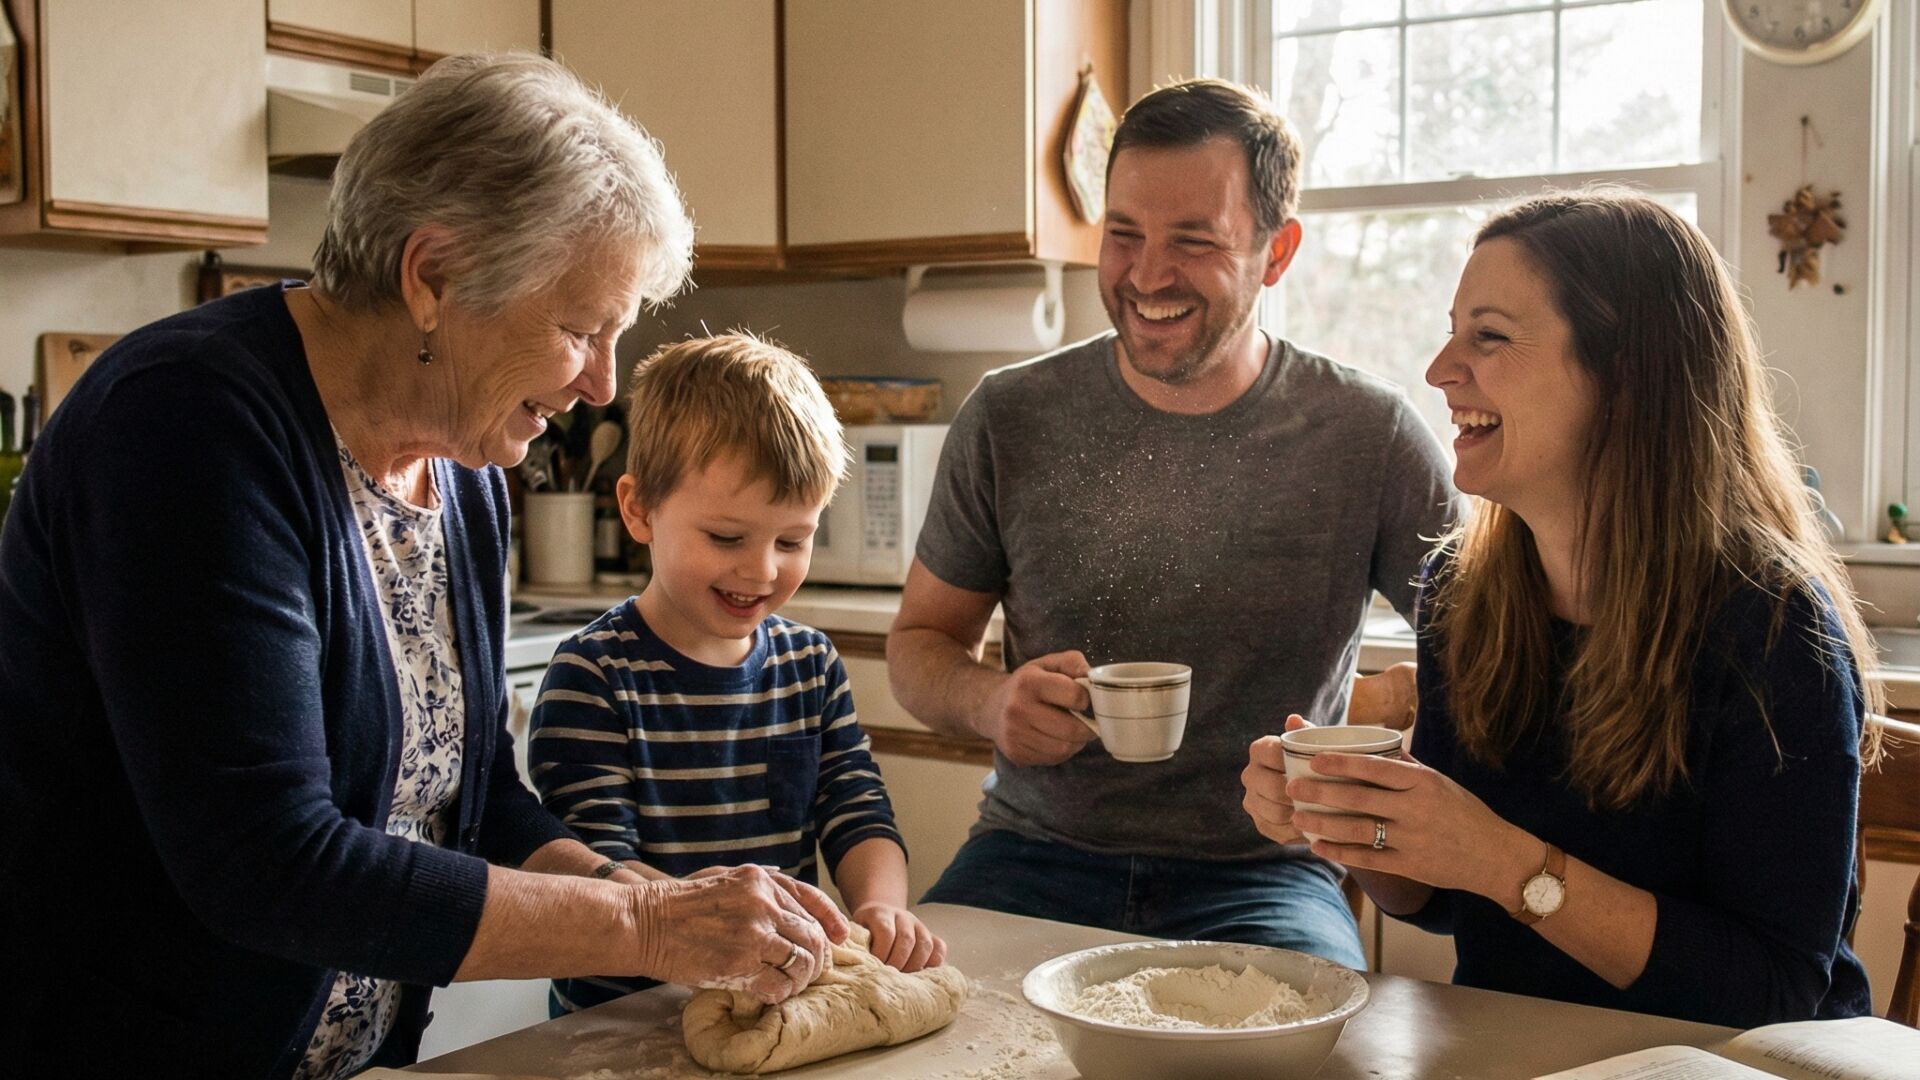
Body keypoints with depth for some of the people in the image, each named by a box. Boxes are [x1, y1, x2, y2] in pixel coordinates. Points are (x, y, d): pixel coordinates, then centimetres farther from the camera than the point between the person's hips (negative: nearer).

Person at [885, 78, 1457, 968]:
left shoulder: (1369, 436, -4)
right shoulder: (1009, 419, 0)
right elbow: (919, 641, 10)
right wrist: (991, 703, -13)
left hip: (1260, 872, -1)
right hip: (1035, 855, 2)